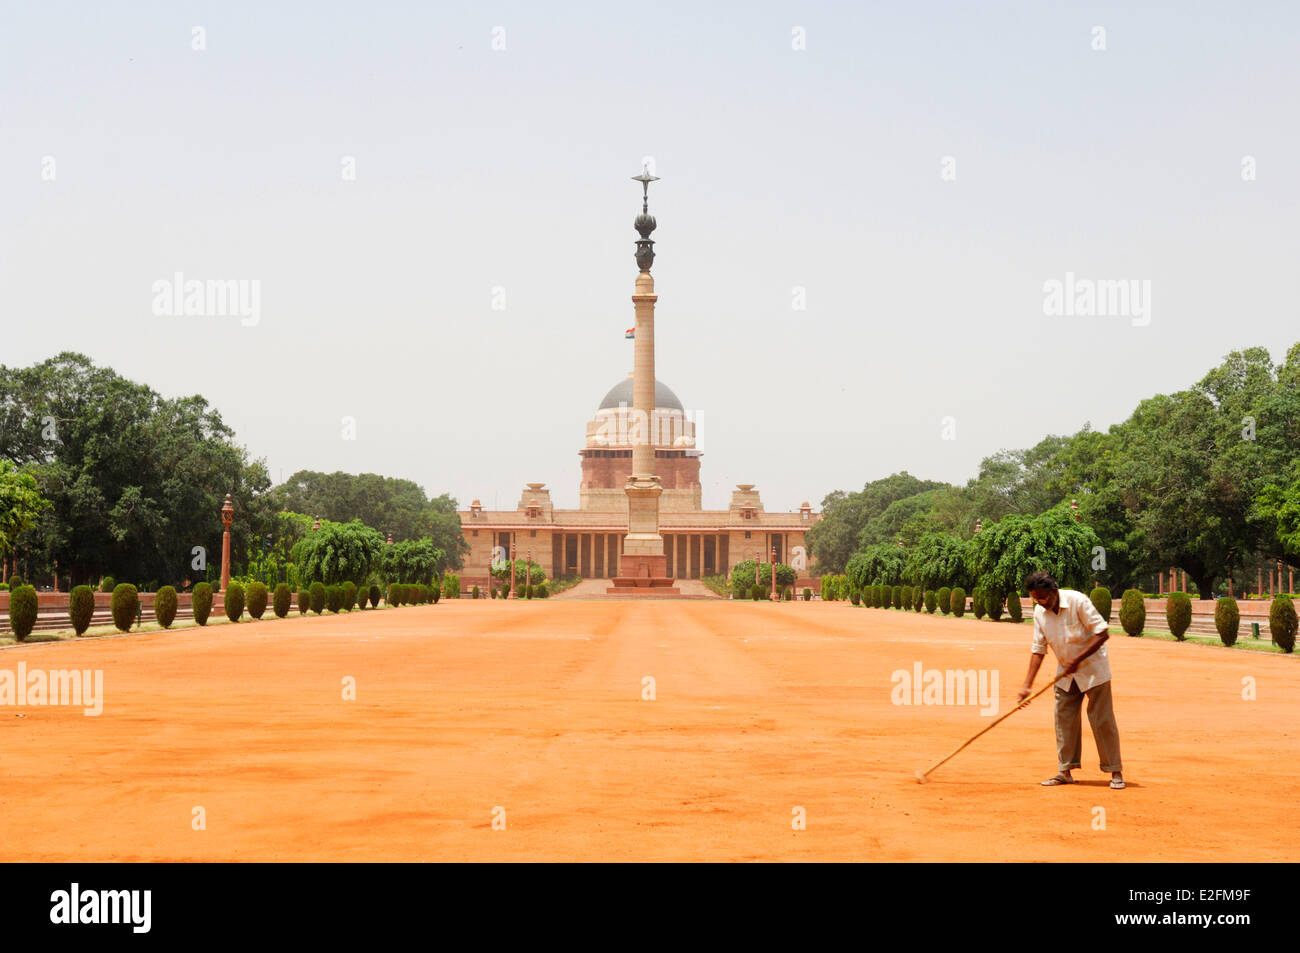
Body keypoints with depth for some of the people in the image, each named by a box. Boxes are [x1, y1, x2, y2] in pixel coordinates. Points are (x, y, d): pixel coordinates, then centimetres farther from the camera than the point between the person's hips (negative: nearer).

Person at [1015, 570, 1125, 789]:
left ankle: (1115, 772, 3)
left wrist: (1078, 660, -24)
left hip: (1093, 668, -5)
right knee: (1064, 719, 3)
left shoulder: (1078, 601, -22)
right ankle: (1065, 771, 10)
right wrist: (1027, 685, -6)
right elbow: (1038, 648, -1)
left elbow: (1103, 633, -20)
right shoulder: (1039, 612, -5)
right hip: (1065, 672, 5)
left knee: (1102, 719, -5)